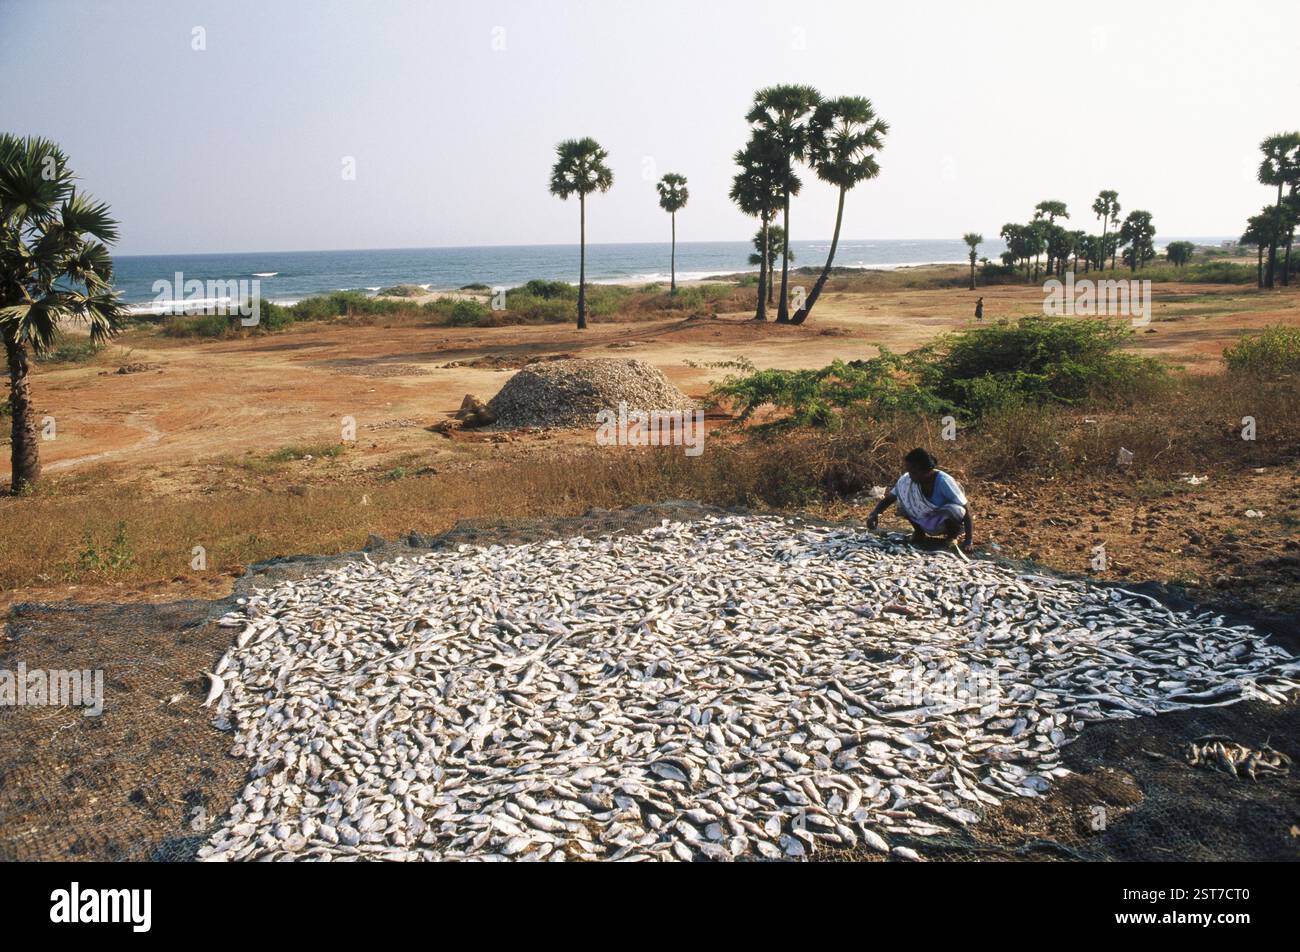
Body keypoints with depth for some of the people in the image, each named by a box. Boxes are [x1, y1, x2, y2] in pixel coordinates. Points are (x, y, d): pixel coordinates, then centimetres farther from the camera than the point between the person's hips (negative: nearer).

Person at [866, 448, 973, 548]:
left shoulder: (943, 482, -29)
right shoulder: (907, 480, -18)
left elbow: (966, 508, -27)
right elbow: (890, 497, -11)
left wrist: (968, 541, -33)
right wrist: (875, 513, -32)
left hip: (944, 522, -3)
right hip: (925, 522, 3)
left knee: (954, 510, -36)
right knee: (902, 501, -21)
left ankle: (952, 536, -4)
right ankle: (919, 532, 2)